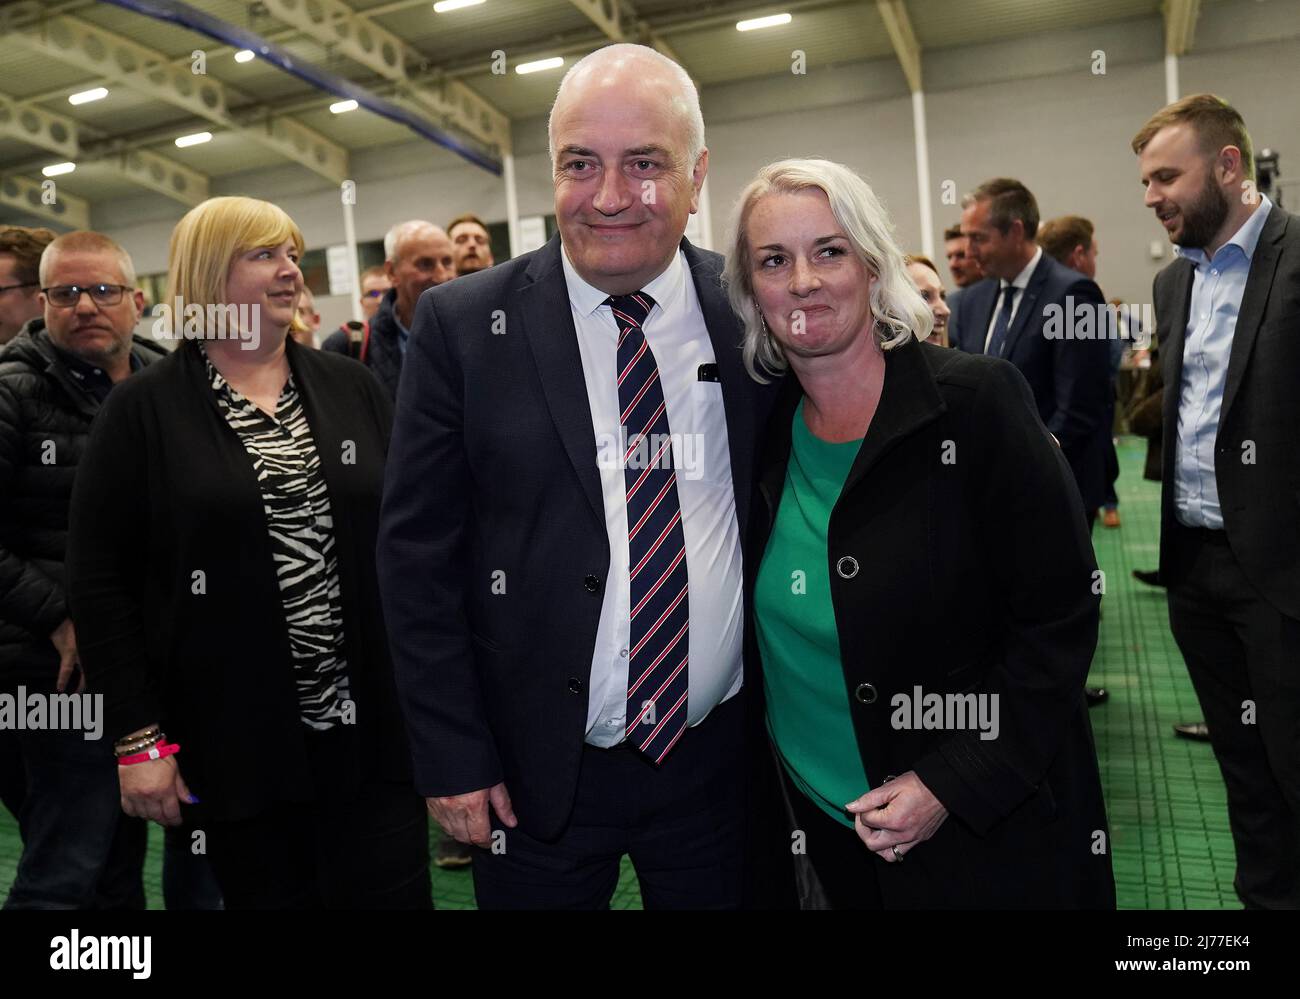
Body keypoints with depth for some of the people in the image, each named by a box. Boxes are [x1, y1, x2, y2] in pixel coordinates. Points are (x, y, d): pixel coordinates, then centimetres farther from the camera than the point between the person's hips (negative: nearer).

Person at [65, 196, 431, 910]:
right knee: (267, 892, 11)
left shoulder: (353, 390, 7)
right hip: (236, 744, -2)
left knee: (394, 892, 5)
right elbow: (99, 581, -2)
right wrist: (138, 737, -6)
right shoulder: (143, 411, -1)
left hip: (373, 727, 2)